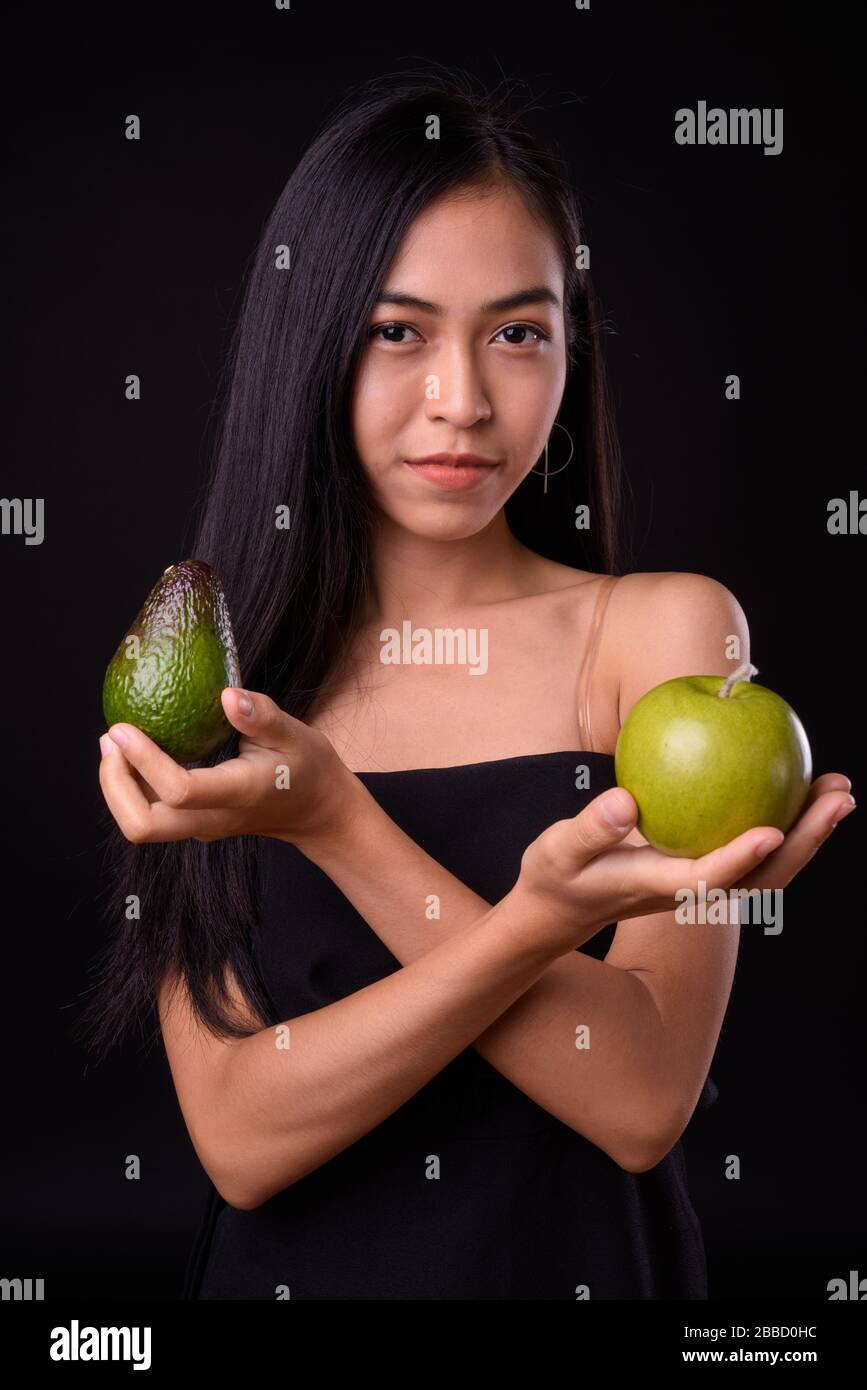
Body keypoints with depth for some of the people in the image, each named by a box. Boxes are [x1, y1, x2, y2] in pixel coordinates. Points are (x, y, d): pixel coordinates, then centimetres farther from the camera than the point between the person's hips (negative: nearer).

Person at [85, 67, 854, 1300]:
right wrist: (536, 919, -31)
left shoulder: (666, 628, -10)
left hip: (584, 1260, 0)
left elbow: (642, 1103, -19)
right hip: (290, 1270, 1)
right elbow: (240, 1135, -16)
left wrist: (333, 820, -27)